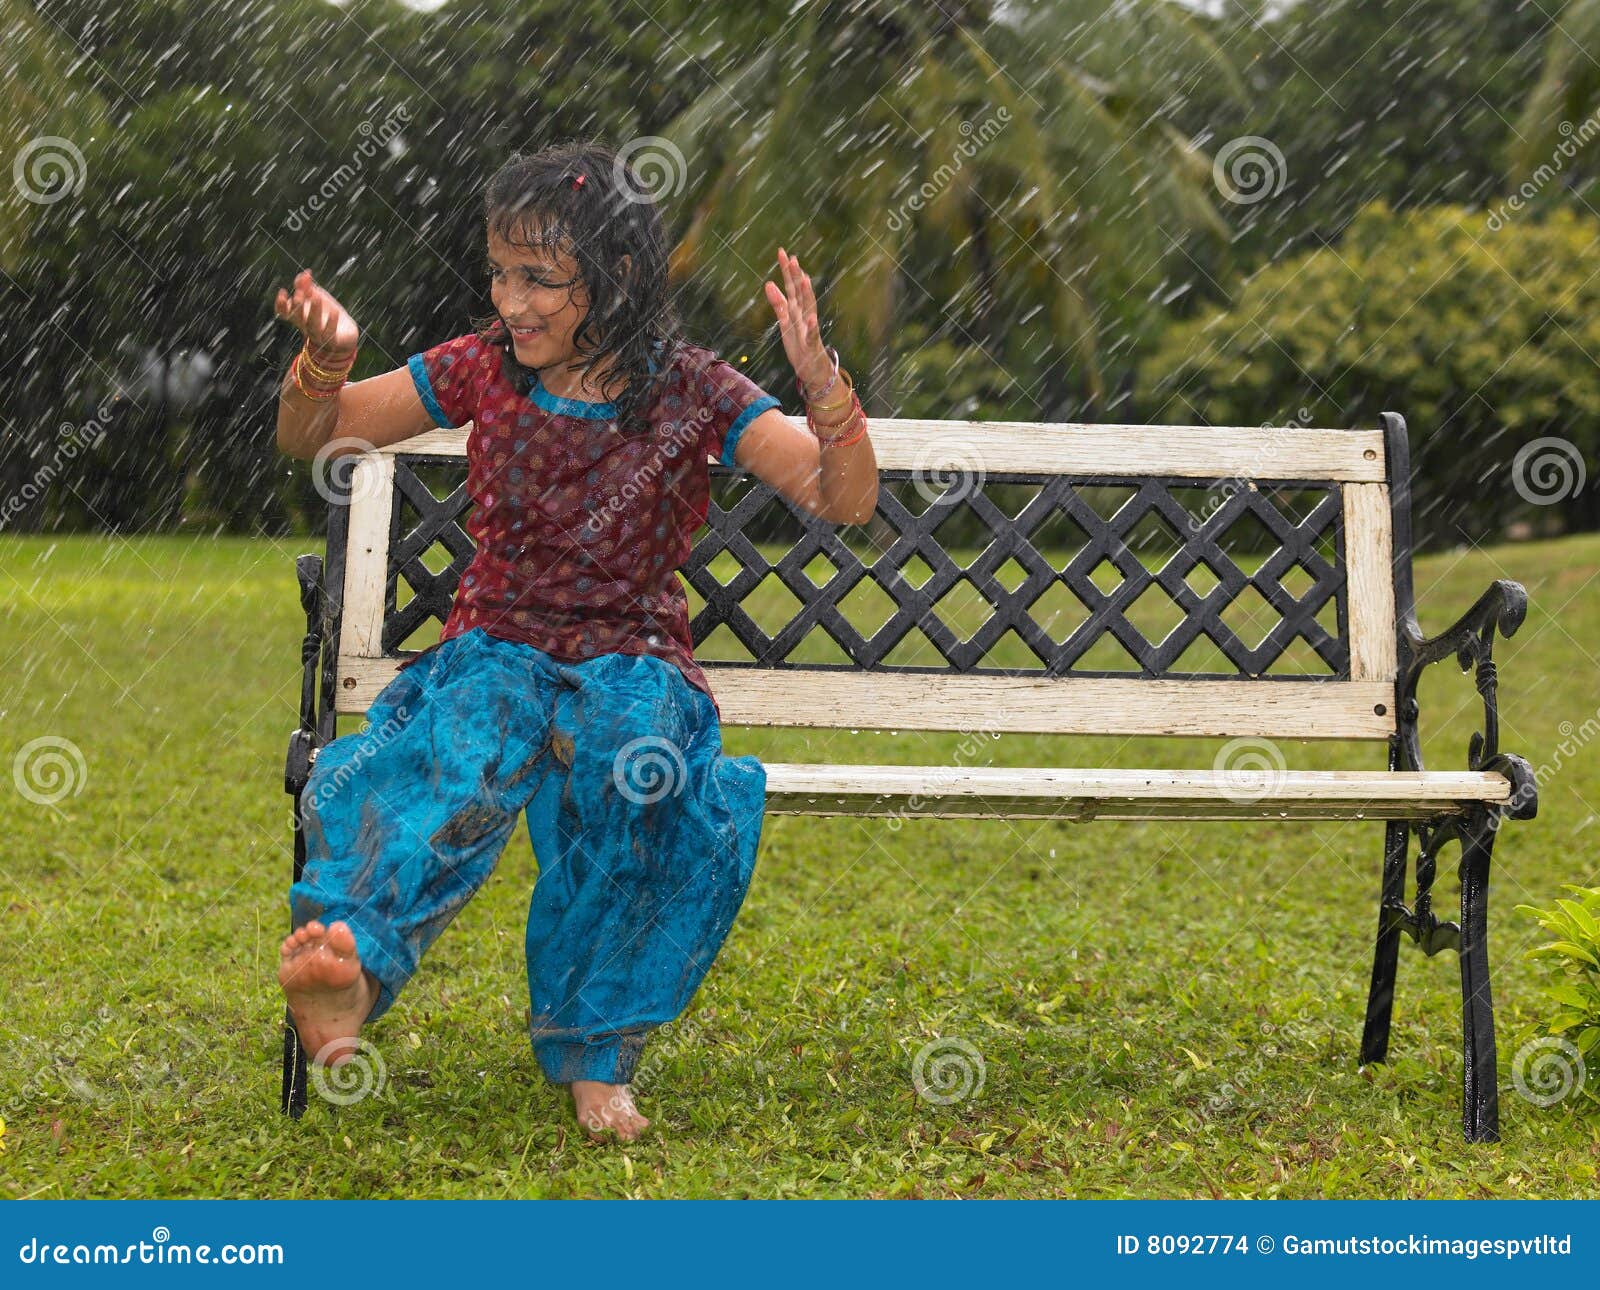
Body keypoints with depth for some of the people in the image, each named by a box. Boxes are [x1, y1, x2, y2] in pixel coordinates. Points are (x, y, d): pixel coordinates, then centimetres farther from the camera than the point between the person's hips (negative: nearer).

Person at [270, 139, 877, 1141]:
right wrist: (327, 360, -8)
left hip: (634, 660, -1)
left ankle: (595, 1047, -28)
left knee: (636, 754, -38)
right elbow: (311, 440, 14)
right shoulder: (484, 367, 6)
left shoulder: (690, 392, 0)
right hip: (499, 649, 1)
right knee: (471, 751, -37)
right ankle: (352, 960, -62)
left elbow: (848, 502, -6)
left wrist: (823, 383, -22)